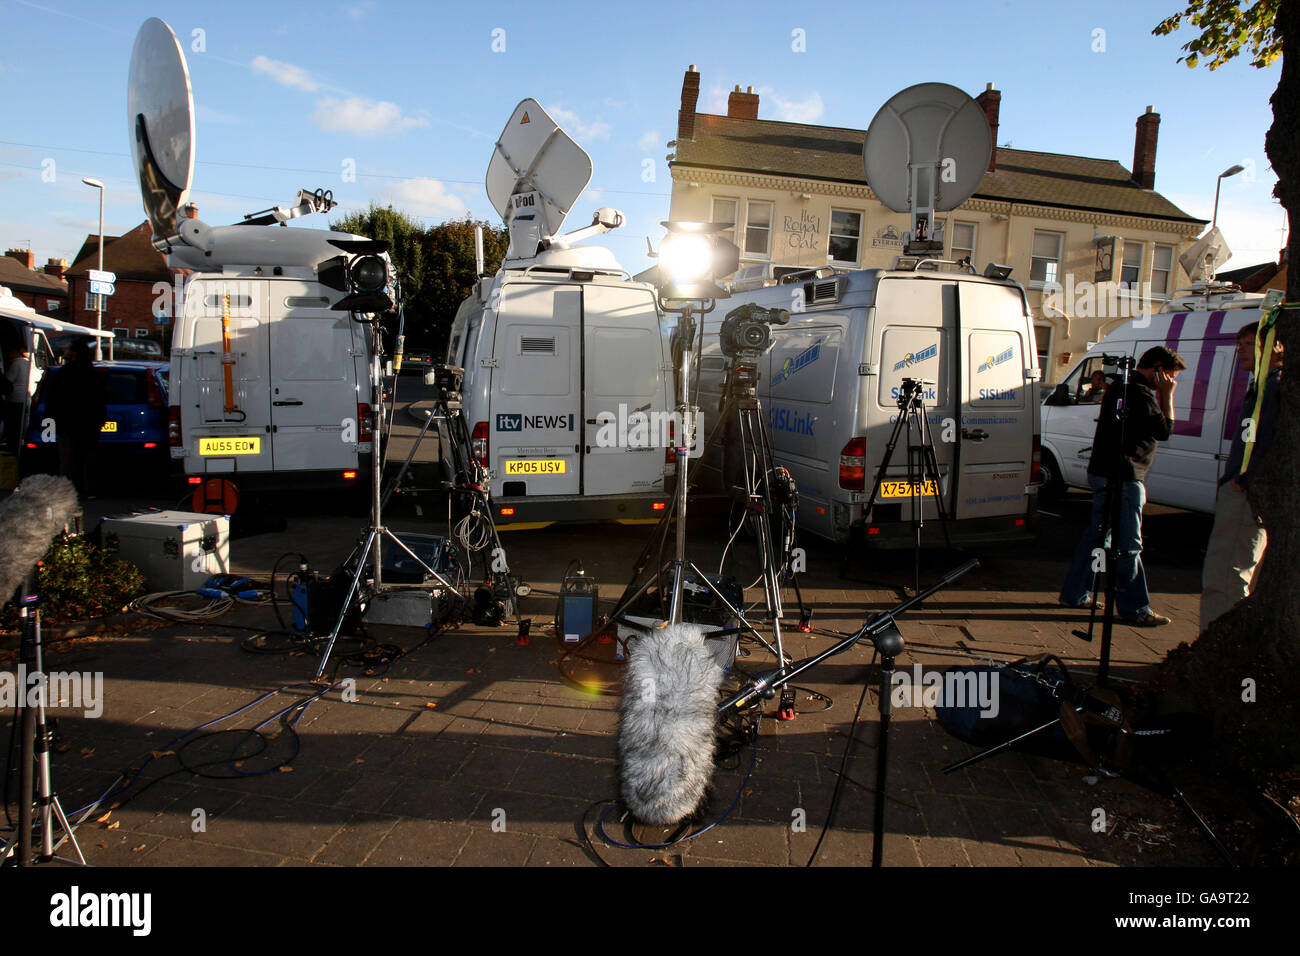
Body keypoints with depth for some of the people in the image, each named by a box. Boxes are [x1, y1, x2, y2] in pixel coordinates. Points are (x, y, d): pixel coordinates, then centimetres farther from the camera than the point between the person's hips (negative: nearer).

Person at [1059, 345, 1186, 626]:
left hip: (1103, 473, 10)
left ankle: (1074, 594, 22)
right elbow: (1165, 431, -12)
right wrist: (1166, 397, -7)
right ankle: (1134, 609, 3)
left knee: (1096, 534, 16)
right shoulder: (1140, 393, -17)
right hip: (1122, 478, -10)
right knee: (1128, 545, -4)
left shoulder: (1119, 387, 16)